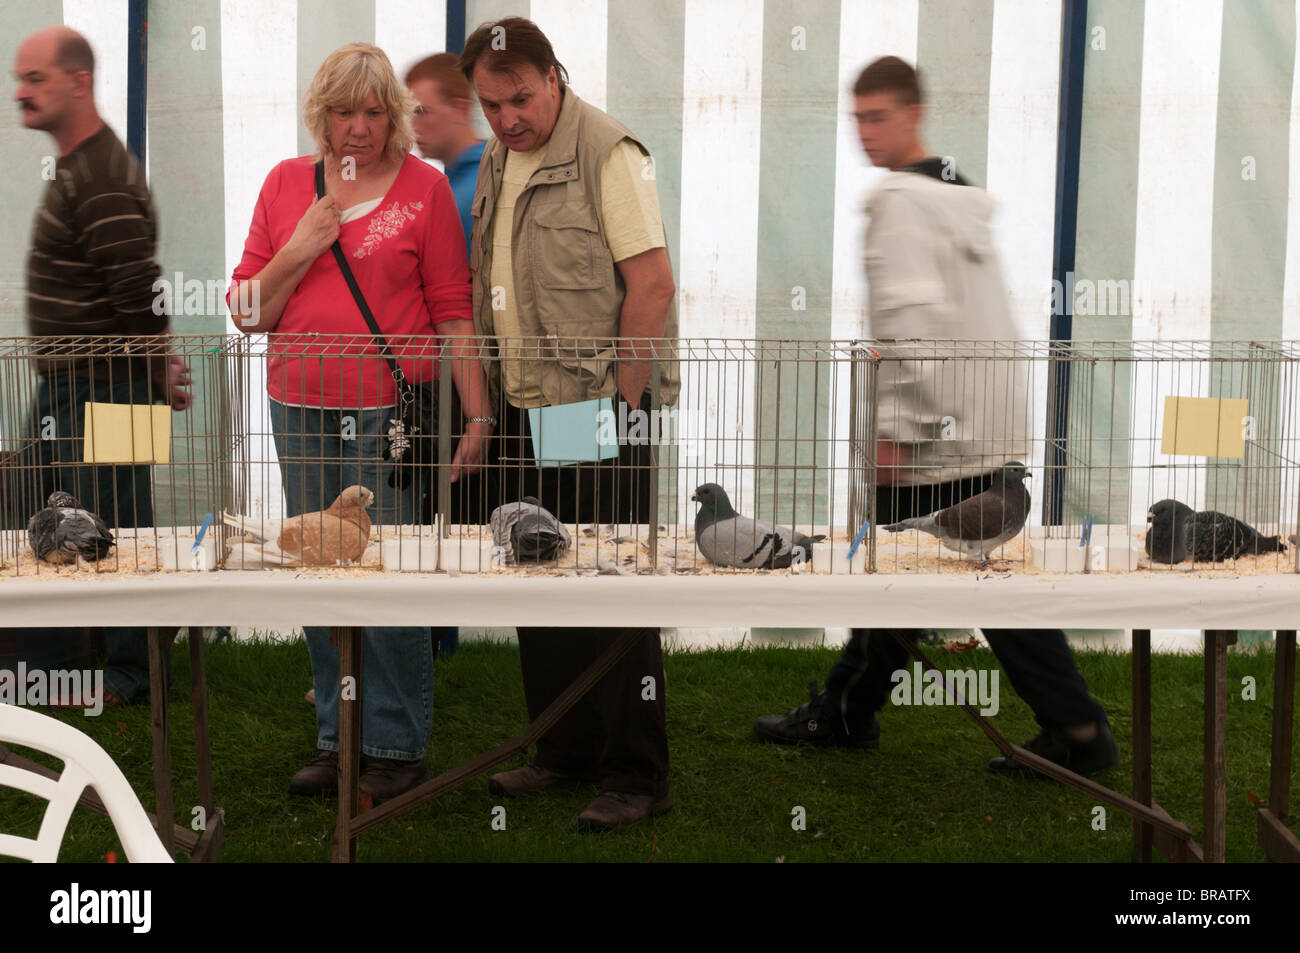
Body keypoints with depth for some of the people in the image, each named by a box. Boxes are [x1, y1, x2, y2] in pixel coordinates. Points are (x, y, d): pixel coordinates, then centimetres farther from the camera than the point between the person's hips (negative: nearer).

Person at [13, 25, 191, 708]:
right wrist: (157, 365, 14)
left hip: (104, 387, -11)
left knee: (112, 527, -1)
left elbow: (139, 289, -23)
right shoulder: (73, 166, 15)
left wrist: (159, 373, -13)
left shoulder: (101, 178, -20)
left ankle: (127, 676, 11)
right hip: (62, 384, 11)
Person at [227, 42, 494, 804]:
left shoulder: (424, 185, 2)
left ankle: (398, 747, 7)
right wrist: (298, 252, -6)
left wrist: (480, 413, -7)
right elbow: (248, 312, 10)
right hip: (301, 408, 4)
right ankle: (338, 740, 18)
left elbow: (452, 310, -1)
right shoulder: (286, 183, 11)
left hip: (390, 408, -4)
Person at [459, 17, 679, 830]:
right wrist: (491, 396, 13)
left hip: (602, 408, -8)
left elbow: (653, 282, -17)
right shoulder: (497, 162, 14)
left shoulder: (607, 153, -12)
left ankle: (637, 778, 6)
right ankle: (565, 753, 26)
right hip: (527, 409, 8)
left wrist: (617, 408, -18)